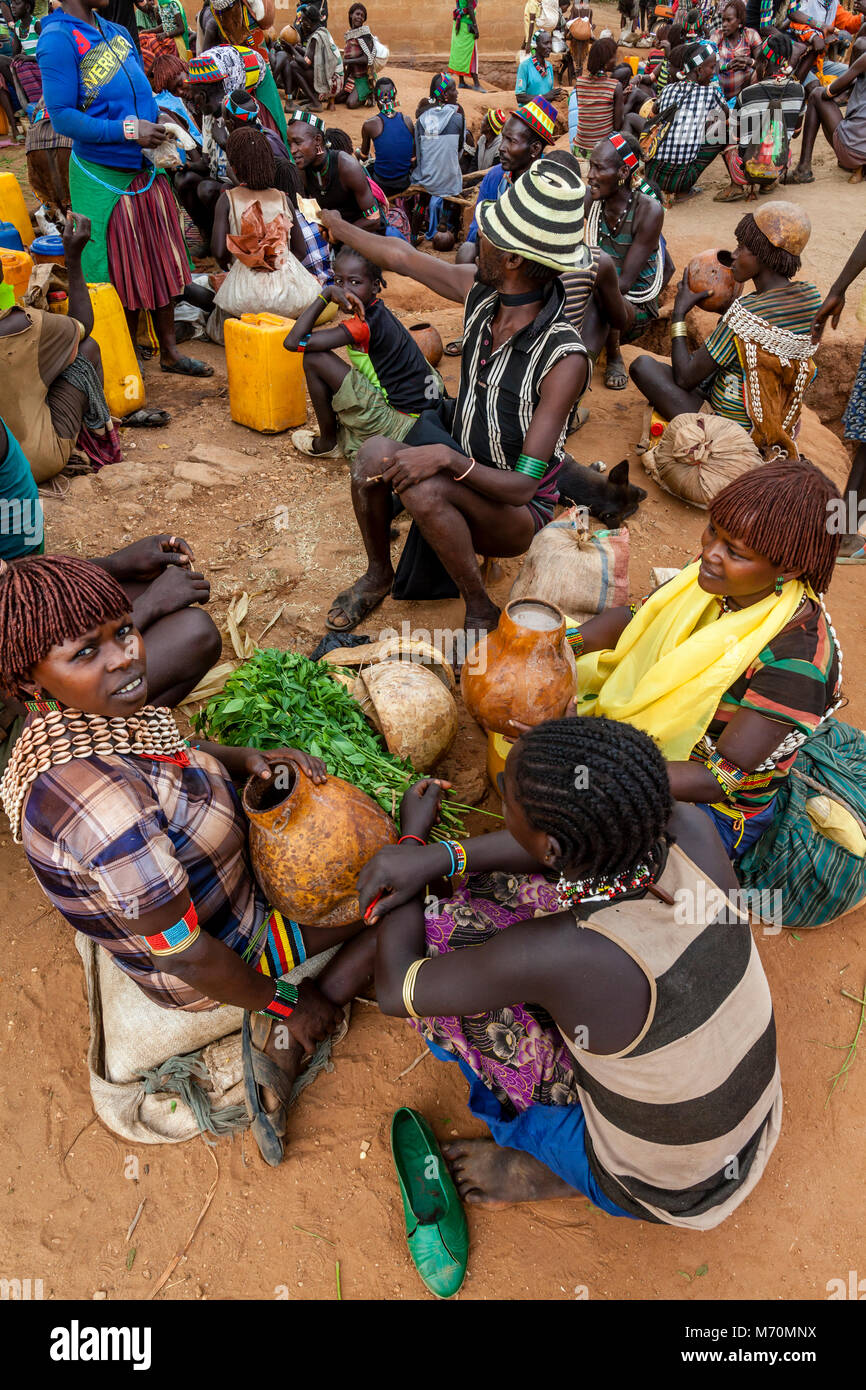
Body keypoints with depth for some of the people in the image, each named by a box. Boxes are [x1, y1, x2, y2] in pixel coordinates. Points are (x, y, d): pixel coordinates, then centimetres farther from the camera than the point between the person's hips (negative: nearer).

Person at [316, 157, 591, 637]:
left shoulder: (563, 358, -26)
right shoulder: (481, 291, -7)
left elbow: (522, 486, -28)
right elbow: (403, 258, 11)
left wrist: (447, 457, -40)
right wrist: (337, 226, 25)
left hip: (519, 509, -6)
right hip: (464, 470, 6)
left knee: (422, 486, -34)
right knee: (375, 453, -21)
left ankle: (481, 610, -11)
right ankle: (378, 575, 5)